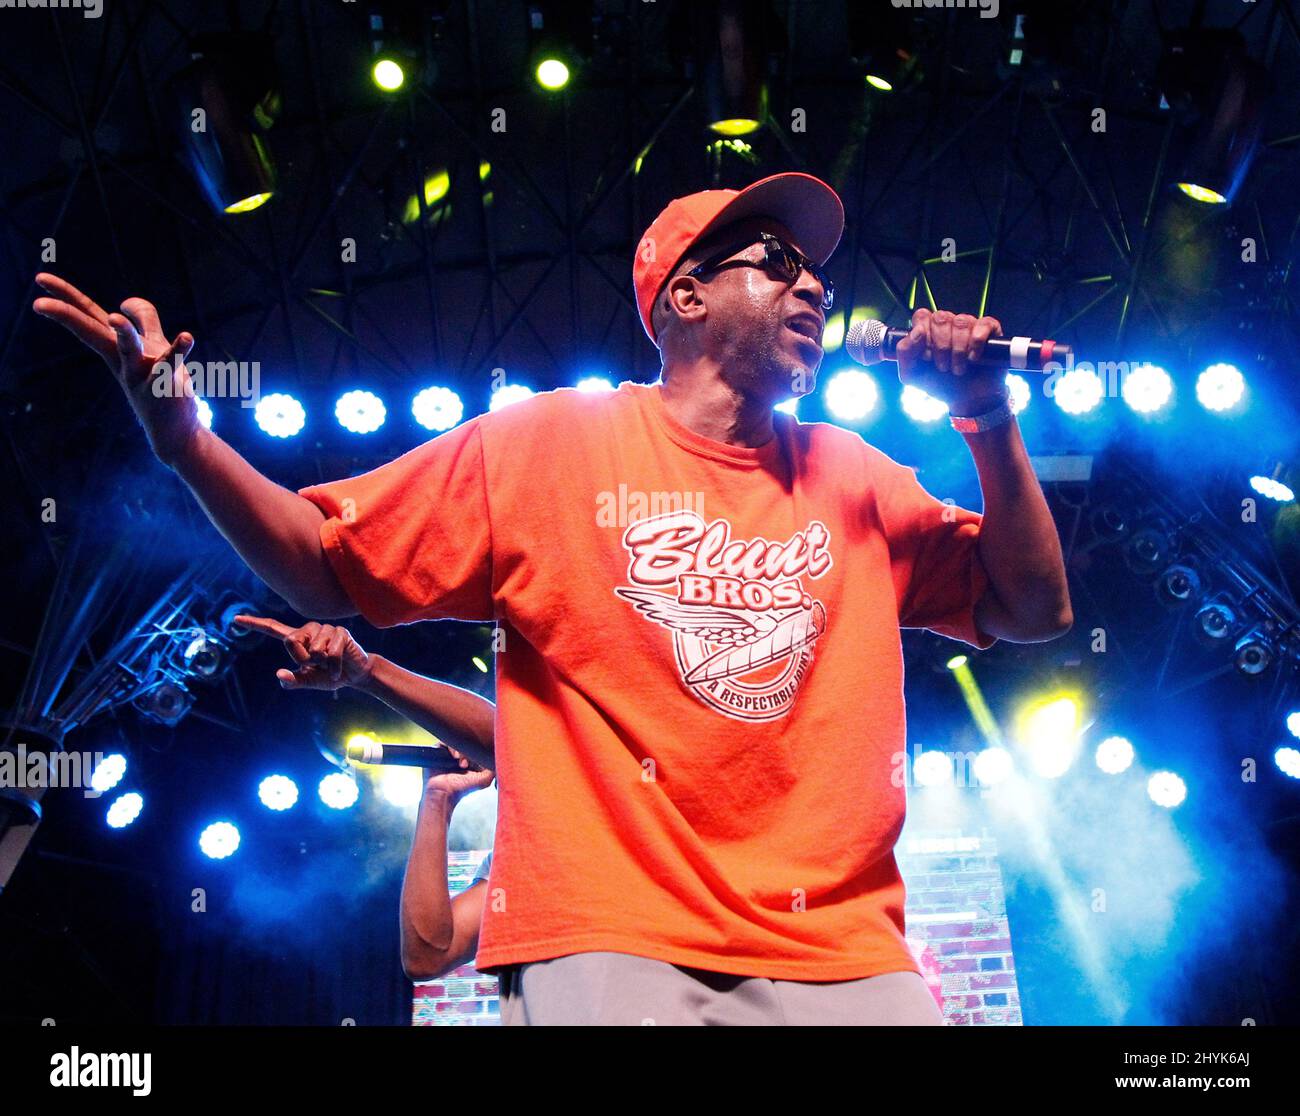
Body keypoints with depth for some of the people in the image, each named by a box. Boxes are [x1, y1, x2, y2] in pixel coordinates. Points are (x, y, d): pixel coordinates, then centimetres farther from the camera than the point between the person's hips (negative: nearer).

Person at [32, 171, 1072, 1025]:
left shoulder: (852, 477, 15)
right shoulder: (547, 443, 6)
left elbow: (1035, 612, 16)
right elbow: (332, 569, 7)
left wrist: (989, 420, 5)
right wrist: (187, 442, -8)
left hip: (842, 955, 4)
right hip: (607, 942, -3)